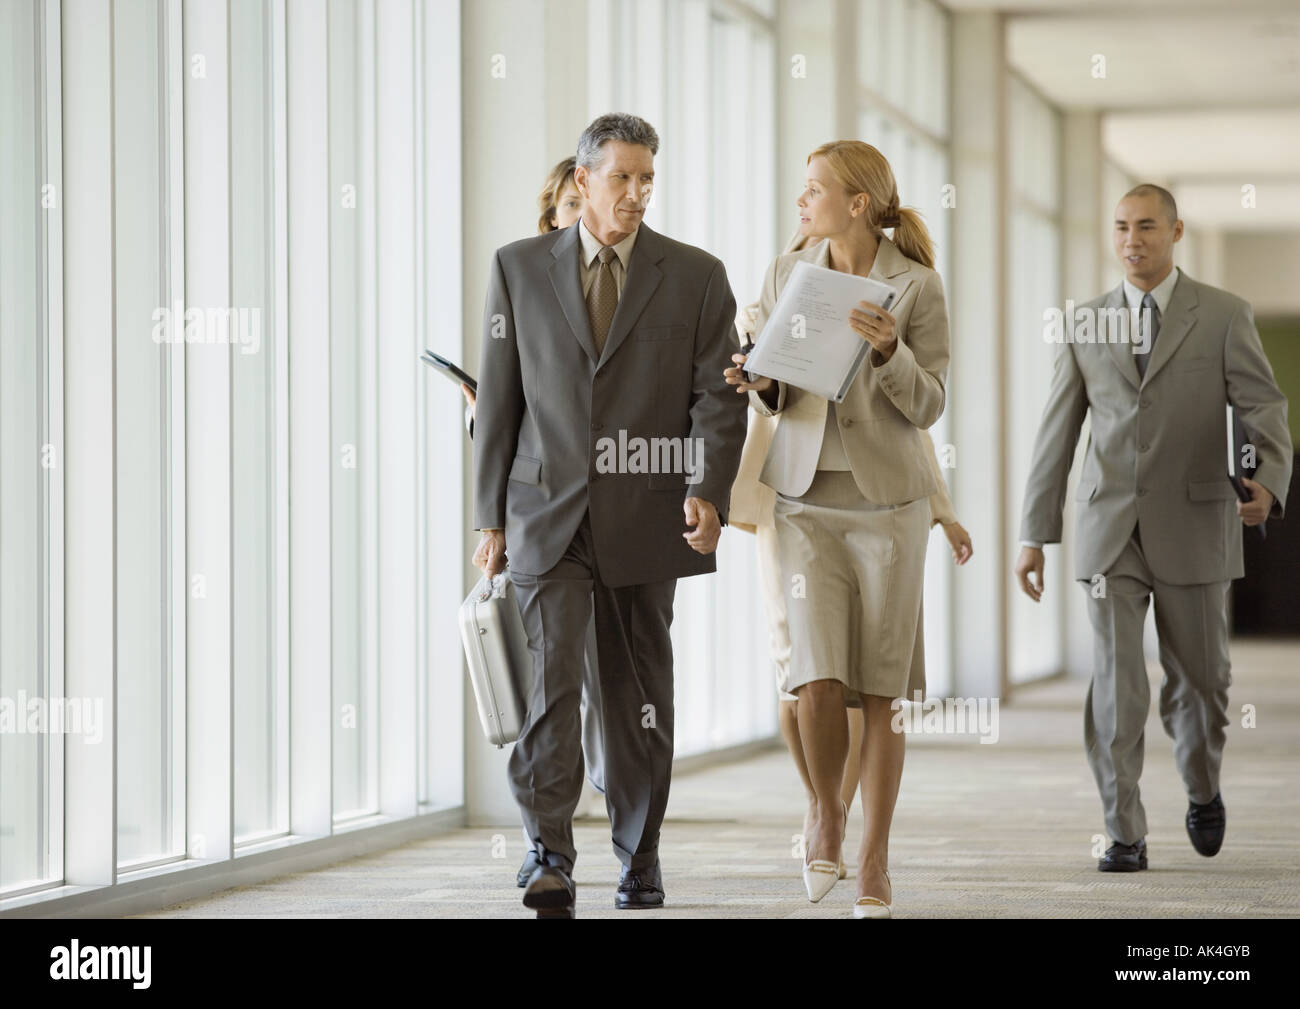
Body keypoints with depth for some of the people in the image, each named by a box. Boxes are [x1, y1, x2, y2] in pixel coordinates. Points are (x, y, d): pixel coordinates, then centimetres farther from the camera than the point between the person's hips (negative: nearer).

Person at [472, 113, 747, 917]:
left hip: (646, 519, 1)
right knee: (552, 677, -14)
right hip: (548, 517, 0)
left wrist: (708, 492, -17)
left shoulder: (696, 277, 4)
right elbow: (500, 399, 8)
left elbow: (718, 398, -1)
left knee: (641, 693, 8)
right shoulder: (520, 269, 6)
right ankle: (551, 859, -15)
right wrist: (491, 517, 4)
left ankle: (641, 858, 19)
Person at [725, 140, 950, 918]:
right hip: (806, 500, 2)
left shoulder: (917, 285, -6)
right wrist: (759, 385, -10)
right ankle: (829, 812, 19)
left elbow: (927, 407, -6)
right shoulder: (787, 275, 5)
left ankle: (875, 863, 14)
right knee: (818, 684, -10)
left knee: (880, 692, 1)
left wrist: (889, 351, -24)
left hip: (887, 500, -2)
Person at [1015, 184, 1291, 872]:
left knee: (1199, 680, 8)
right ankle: (1126, 836, -3)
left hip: (1193, 527, -1)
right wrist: (1034, 535, 6)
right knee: (1115, 682, -9)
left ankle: (1202, 789, 38)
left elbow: (1264, 411, -7)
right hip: (1109, 531, 1)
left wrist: (1268, 484, -28)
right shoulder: (1086, 324, 7)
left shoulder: (1223, 317, 0)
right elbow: (1057, 434, 9)